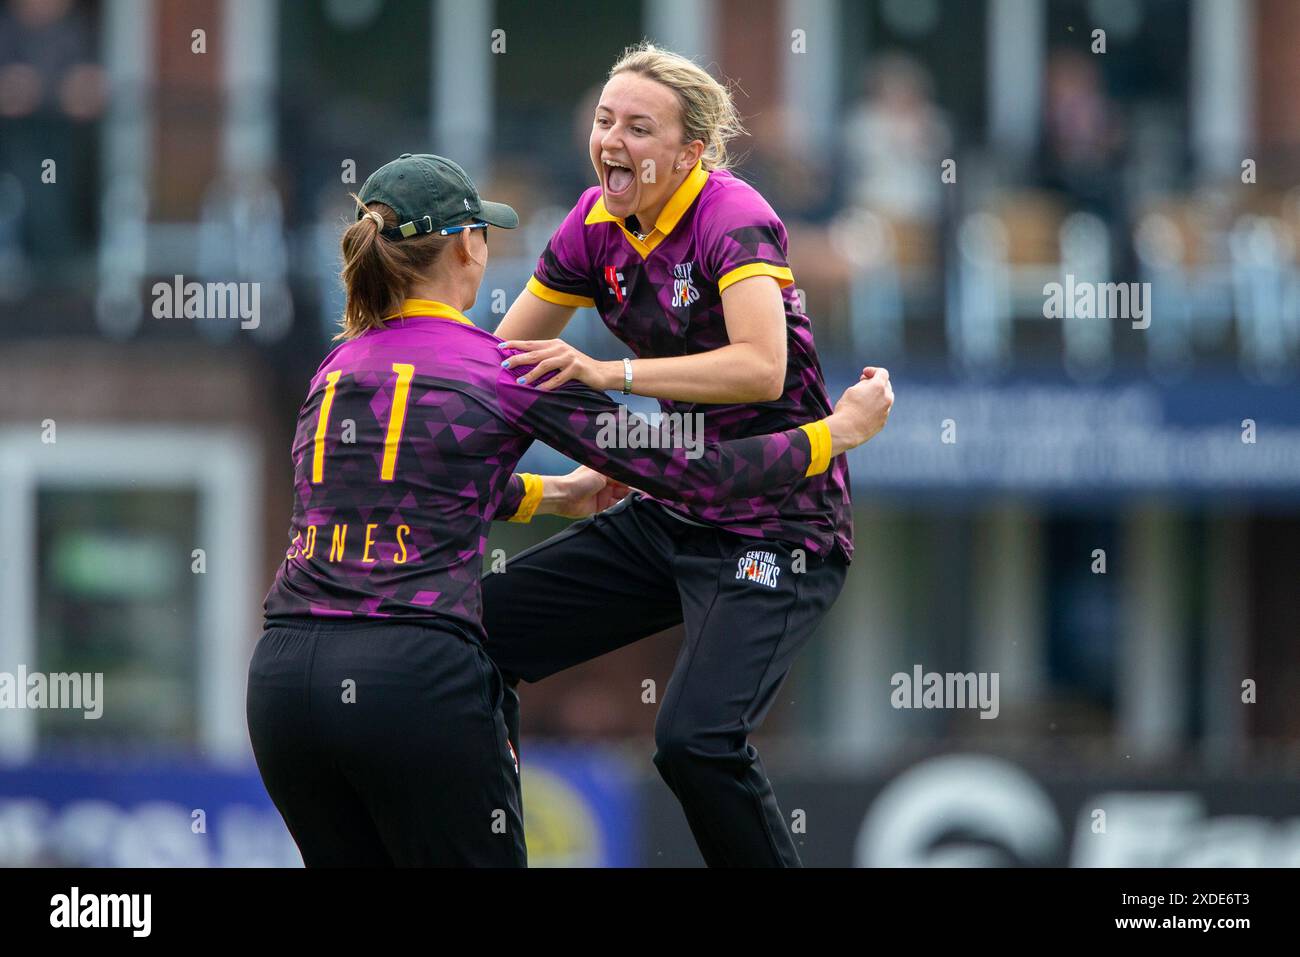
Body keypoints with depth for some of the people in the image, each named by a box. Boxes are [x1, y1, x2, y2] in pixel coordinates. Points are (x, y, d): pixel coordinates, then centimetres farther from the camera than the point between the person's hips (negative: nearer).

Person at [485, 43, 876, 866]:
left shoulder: (733, 218, -18)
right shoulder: (598, 223, 3)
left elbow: (761, 367, -35)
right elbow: (505, 360, 14)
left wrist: (609, 374, -41)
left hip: (777, 531, -8)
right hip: (669, 515, 8)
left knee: (697, 740, -28)